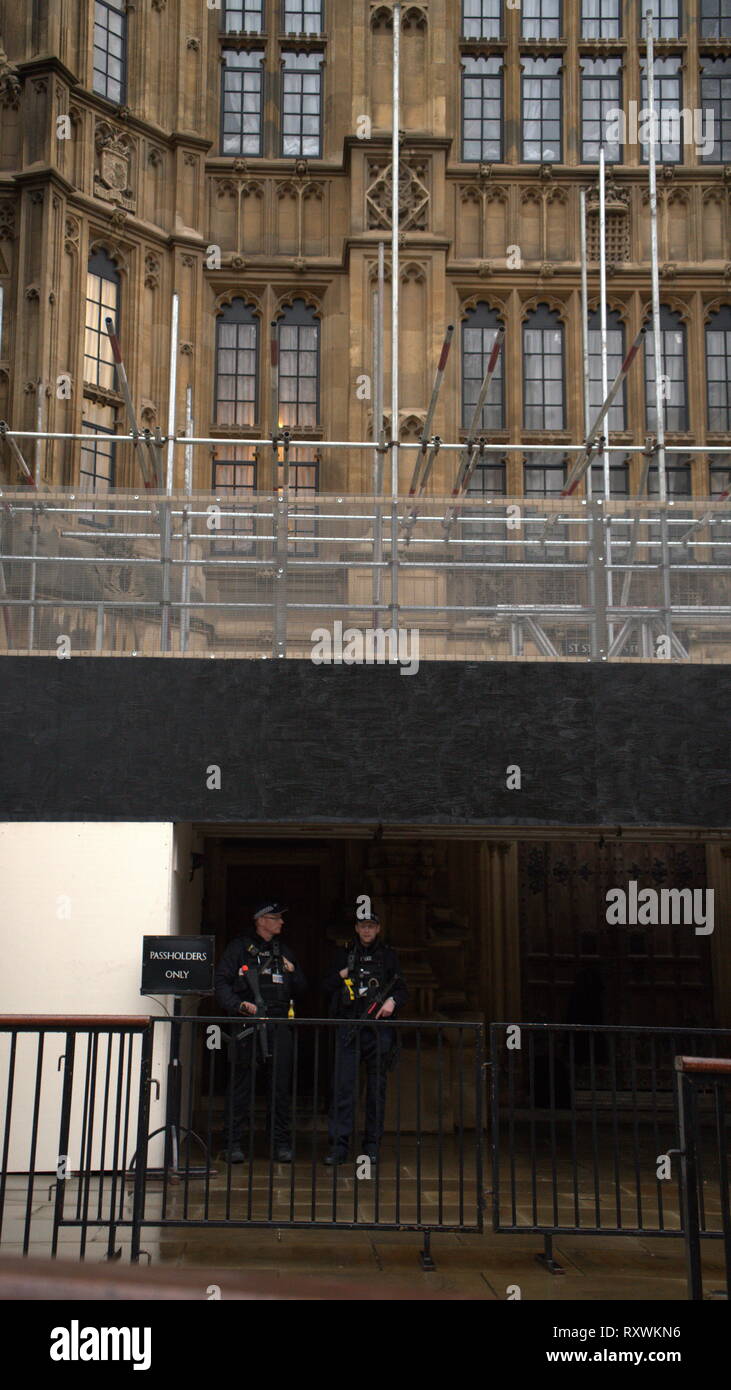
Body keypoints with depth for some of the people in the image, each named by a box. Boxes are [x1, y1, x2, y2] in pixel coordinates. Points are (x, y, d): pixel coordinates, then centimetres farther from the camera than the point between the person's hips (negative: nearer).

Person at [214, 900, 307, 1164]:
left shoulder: (283, 952, 21)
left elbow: (300, 989, 23)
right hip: (247, 1024, -4)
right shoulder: (239, 948, 6)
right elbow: (221, 982, -1)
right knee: (241, 1085, -2)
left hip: (279, 1027, 4)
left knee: (280, 1086, 3)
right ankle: (234, 1143, 5)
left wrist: (292, 971, 3)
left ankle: (282, 1143, 9)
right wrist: (239, 1004, -16)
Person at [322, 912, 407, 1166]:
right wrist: (341, 975, -3)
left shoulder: (388, 955, 13)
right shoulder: (344, 954, 14)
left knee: (377, 1087, 4)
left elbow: (402, 988, 12)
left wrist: (392, 1001, -8)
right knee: (343, 1085, -7)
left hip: (378, 1028, 0)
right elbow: (326, 986, 16)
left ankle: (372, 1145, 12)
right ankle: (339, 1145, -5)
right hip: (348, 1028, 0)